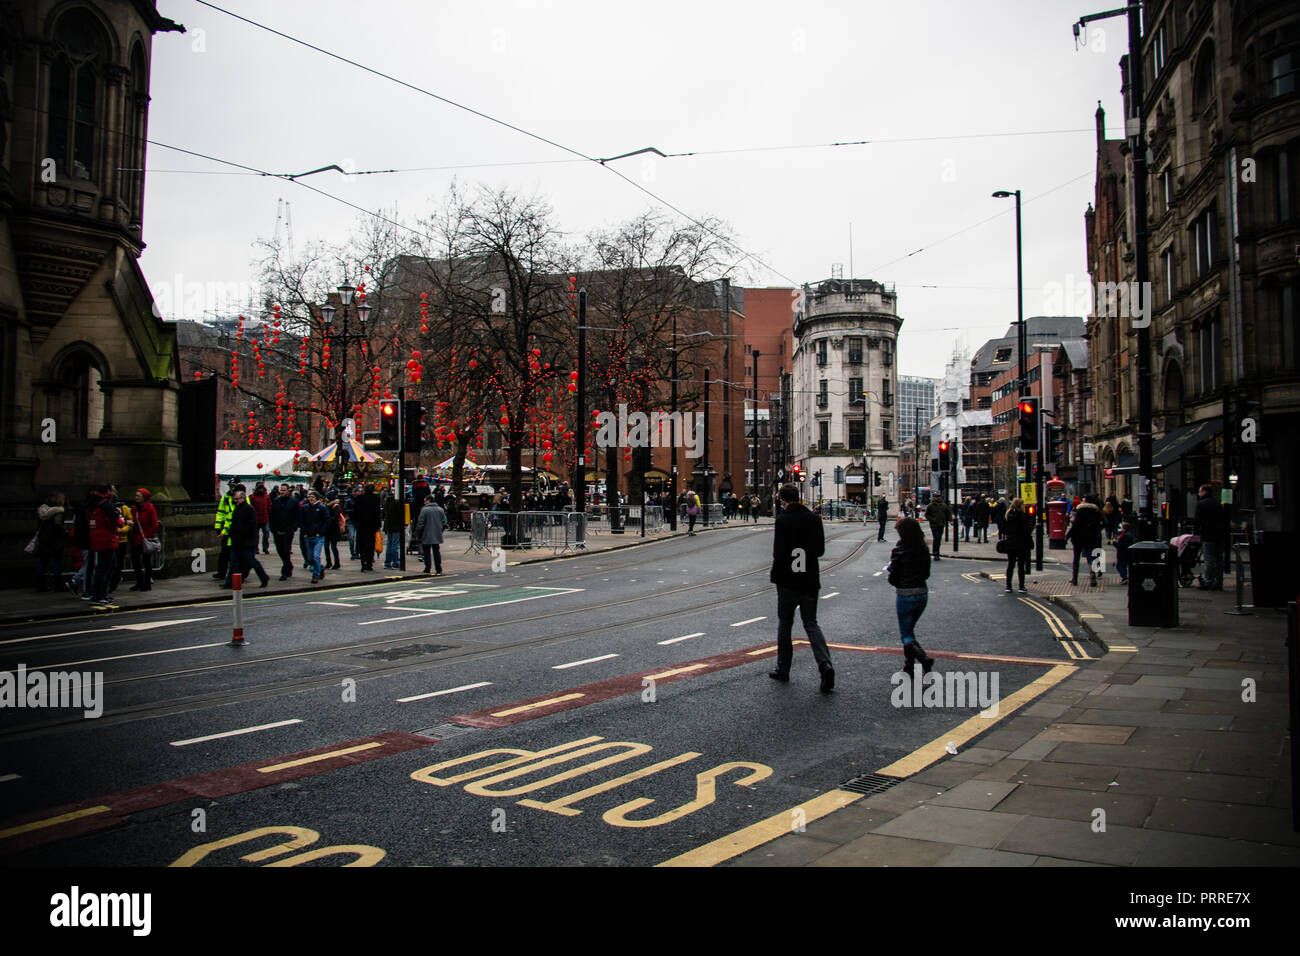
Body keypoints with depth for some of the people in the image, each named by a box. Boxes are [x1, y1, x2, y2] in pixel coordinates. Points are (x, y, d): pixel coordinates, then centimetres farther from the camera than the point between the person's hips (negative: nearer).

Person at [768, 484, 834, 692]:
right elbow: (820, 550, 5)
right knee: (811, 624, 9)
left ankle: (783, 669, 19)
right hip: (810, 581, 4)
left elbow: (779, 552, -16)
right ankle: (825, 664, -12)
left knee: (784, 624, 12)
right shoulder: (813, 519, 1)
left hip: (788, 582, -3)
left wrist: (775, 575, -4)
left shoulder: (783, 520, -13)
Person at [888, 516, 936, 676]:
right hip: (923, 593, 5)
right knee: (909, 630, 22)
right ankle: (909, 667, 23)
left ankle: (924, 658, -17)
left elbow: (893, 578, -10)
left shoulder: (899, 551, -15)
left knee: (906, 635, 6)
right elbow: (926, 574, 9)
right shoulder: (924, 550, 1)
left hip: (905, 595, -5)